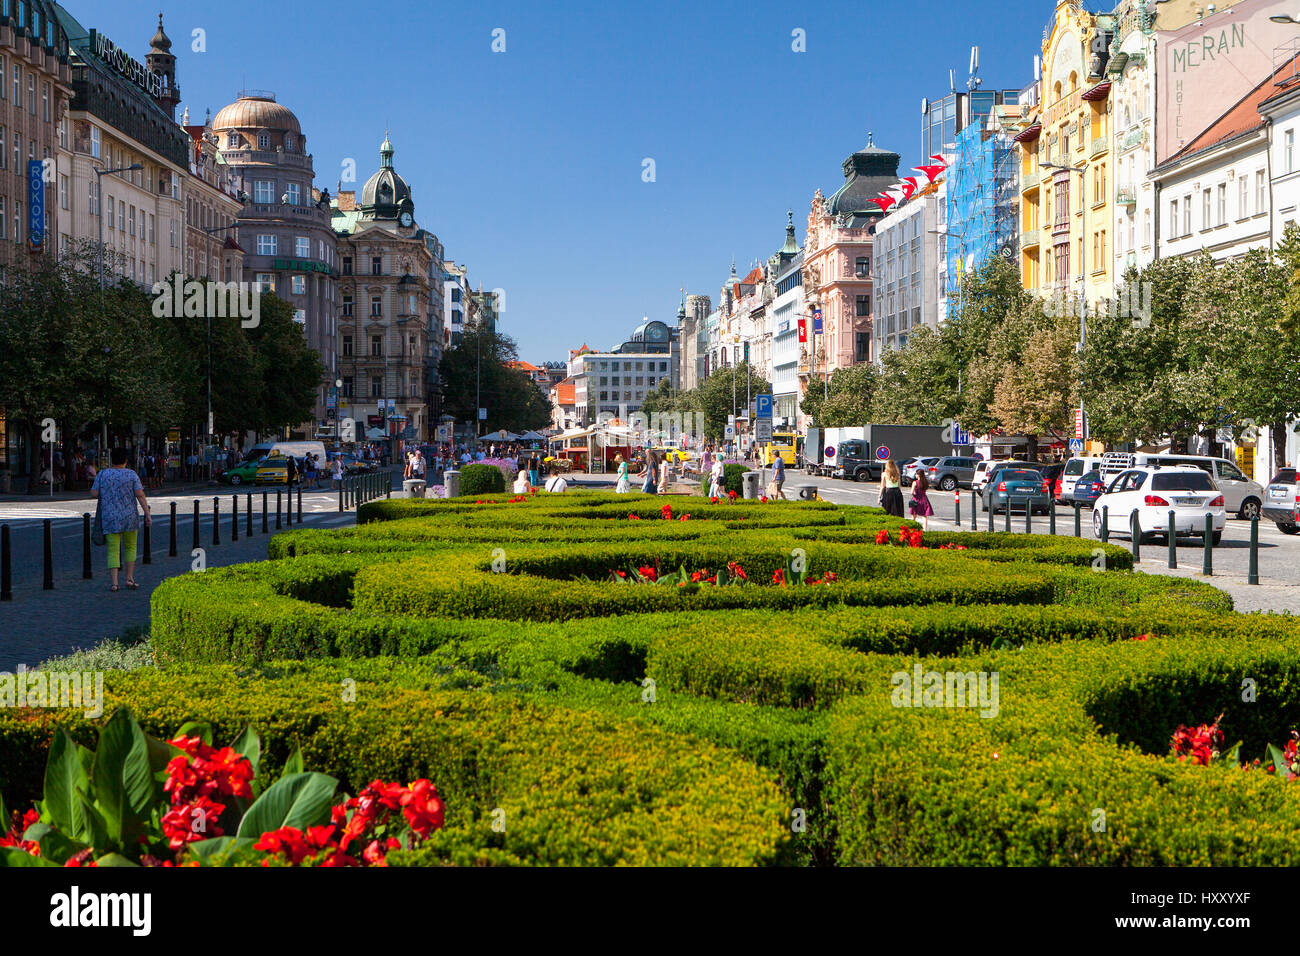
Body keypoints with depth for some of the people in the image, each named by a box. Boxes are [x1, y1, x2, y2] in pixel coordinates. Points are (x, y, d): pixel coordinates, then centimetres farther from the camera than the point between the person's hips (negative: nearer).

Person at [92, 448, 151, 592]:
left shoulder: (102, 474, 1)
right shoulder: (131, 475, -3)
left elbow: (93, 493, -1)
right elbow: (140, 495, -9)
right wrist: (147, 514, -8)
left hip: (110, 519, 1)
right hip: (129, 517, 0)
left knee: (113, 551, 2)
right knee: (130, 547, 17)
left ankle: (114, 583, -7)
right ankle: (129, 578, 11)